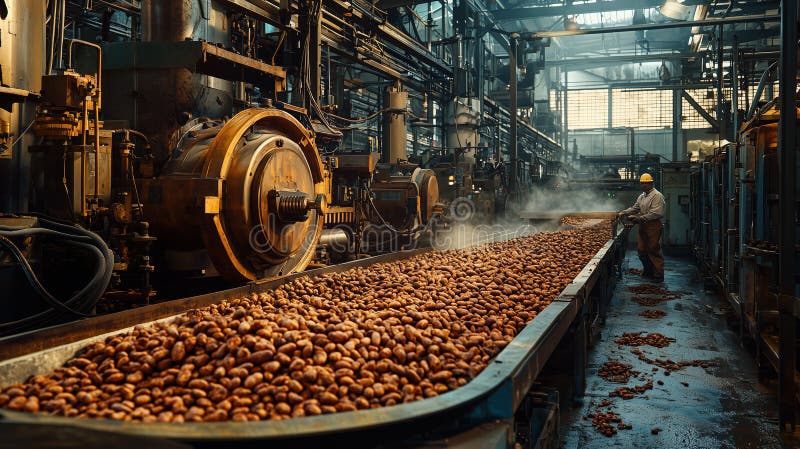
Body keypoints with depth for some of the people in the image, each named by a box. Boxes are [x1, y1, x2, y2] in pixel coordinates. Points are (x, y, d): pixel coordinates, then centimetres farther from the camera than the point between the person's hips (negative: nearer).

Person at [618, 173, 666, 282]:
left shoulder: (657, 196, -12)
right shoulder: (641, 196, 16)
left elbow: (656, 214, -19)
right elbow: (635, 208, 19)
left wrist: (639, 218, -20)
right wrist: (623, 213, 2)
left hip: (653, 227, -9)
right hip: (643, 227, 9)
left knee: (653, 250, -5)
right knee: (641, 249, 13)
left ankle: (658, 275, 3)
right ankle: (648, 270, 29)